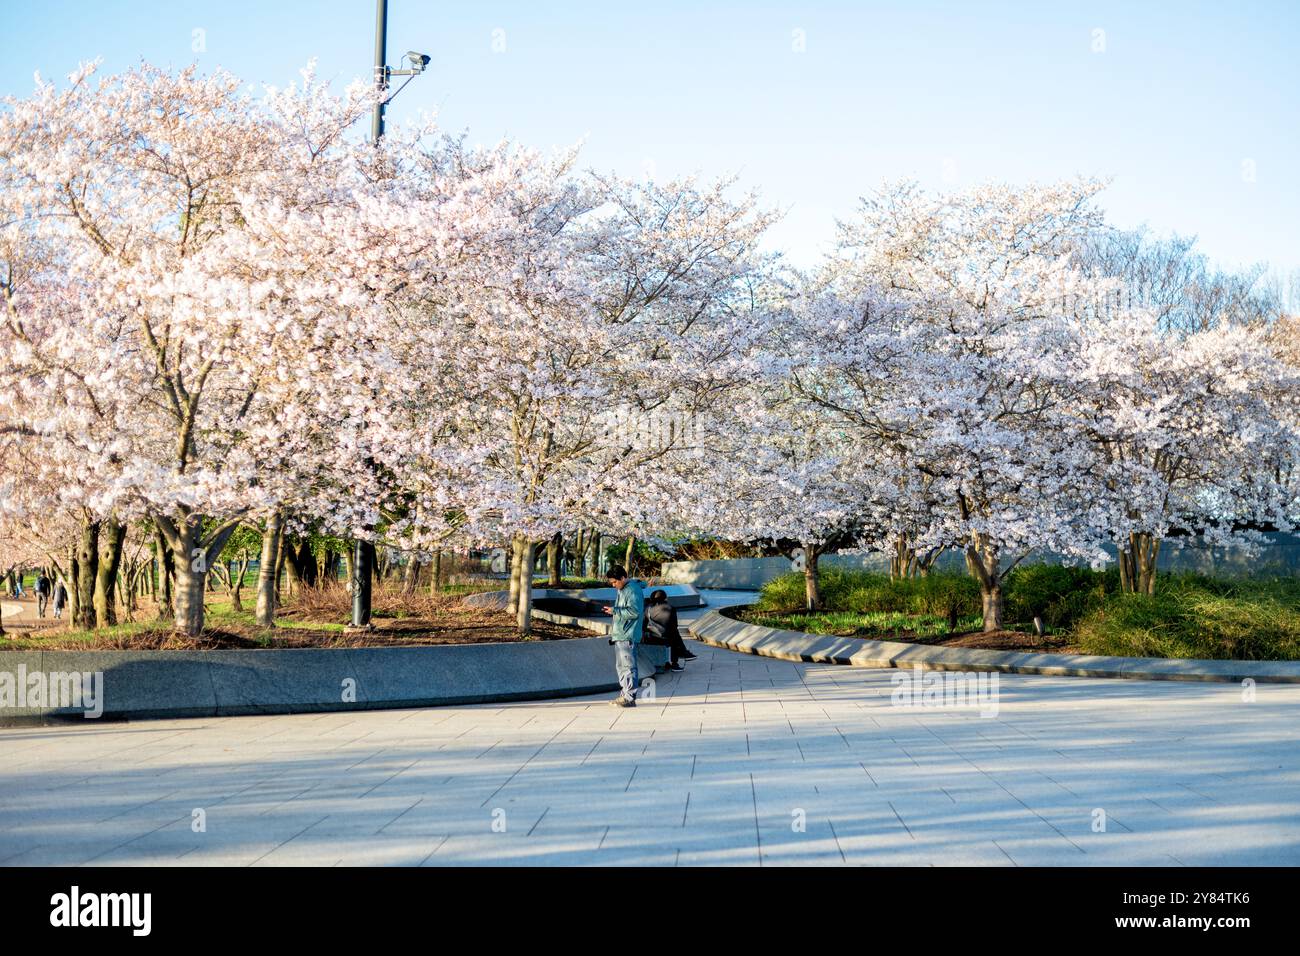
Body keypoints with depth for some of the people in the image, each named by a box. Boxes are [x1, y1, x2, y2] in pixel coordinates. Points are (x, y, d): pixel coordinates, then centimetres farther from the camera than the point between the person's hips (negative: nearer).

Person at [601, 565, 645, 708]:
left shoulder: (633, 590, -14)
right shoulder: (622, 590, 18)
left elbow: (634, 611, -22)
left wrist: (614, 611, -20)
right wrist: (613, 610, 13)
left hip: (628, 636, -11)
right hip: (620, 636, 11)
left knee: (628, 666, -9)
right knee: (621, 666, 14)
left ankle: (630, 698, -8)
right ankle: (624, 695, 20)